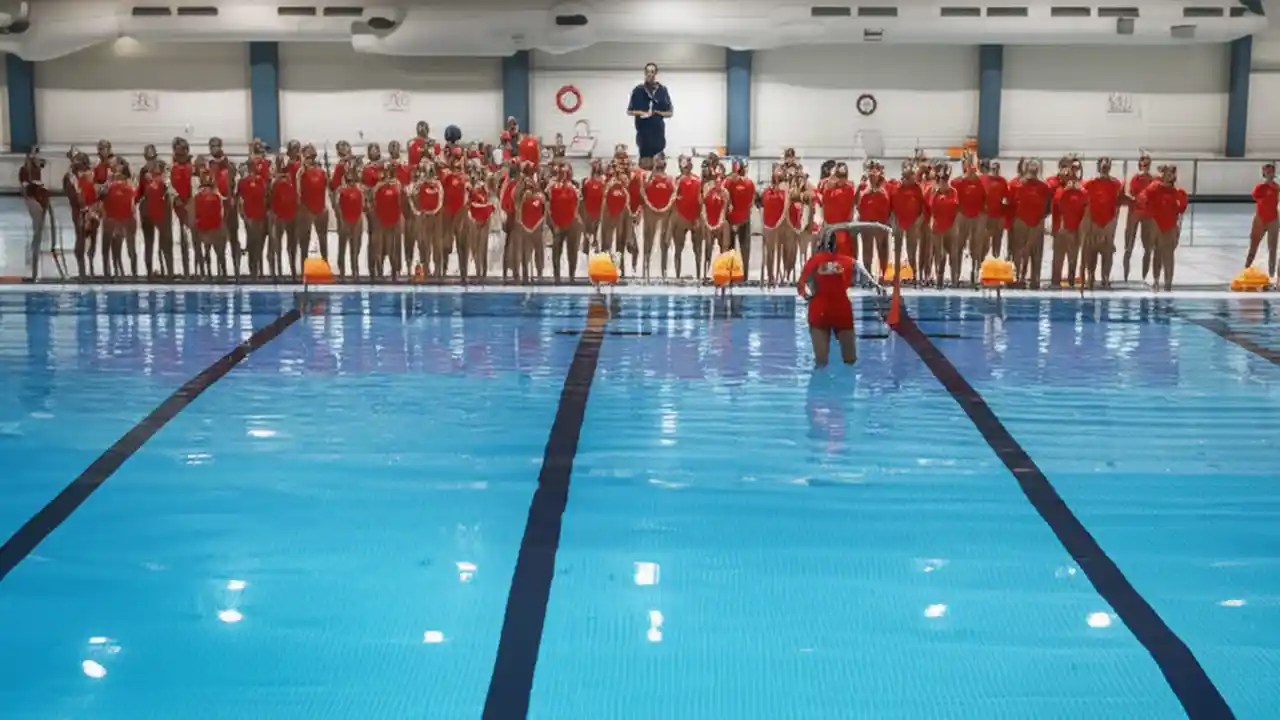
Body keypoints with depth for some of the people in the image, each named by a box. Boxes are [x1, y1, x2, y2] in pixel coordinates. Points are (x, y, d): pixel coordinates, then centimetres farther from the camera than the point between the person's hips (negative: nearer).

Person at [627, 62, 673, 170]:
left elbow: (670, 112, 4)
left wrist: (656, 113, -12)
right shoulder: (638, 90, -1)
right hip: (643, 130, 0)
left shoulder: (663, 90, -1)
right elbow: (629, 111, 5)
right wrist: (641, 113, -13)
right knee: (645, 160, 2)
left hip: (658, 130, 0)